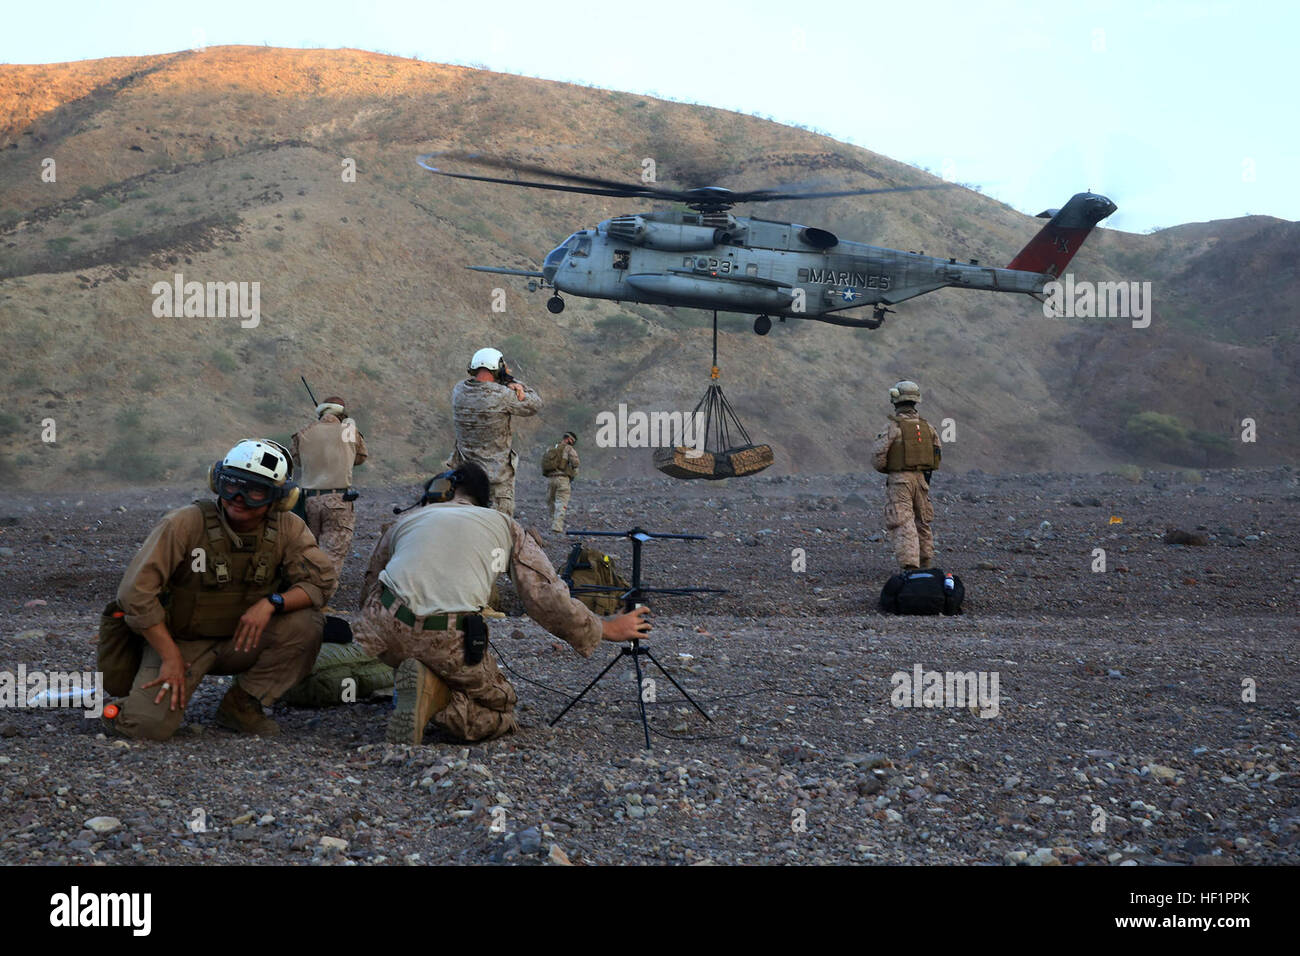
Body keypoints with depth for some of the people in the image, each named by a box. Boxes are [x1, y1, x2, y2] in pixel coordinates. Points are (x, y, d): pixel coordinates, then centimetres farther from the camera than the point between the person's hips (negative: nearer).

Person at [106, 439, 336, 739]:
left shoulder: (287, 529, -10)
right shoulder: (186, 523, -21)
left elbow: (321, 579, -12)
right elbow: (136, 591, -22)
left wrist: (271, 602, -30)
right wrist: (171, 658, -21)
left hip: (241, 640, 3)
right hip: (181, 642, -3)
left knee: (307, 623, -24)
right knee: (149, 725, -24)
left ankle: (240, 705, -5)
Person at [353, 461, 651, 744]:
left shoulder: (404, 520, 25)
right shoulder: (505, 526, 19)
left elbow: (371, 584, 30)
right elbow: (547, 599, 13)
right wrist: (607, 629, 24)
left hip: (385, 627, 2)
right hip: (447, 640, -2)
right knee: (499, 709, 19)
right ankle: (436, 694, -11)